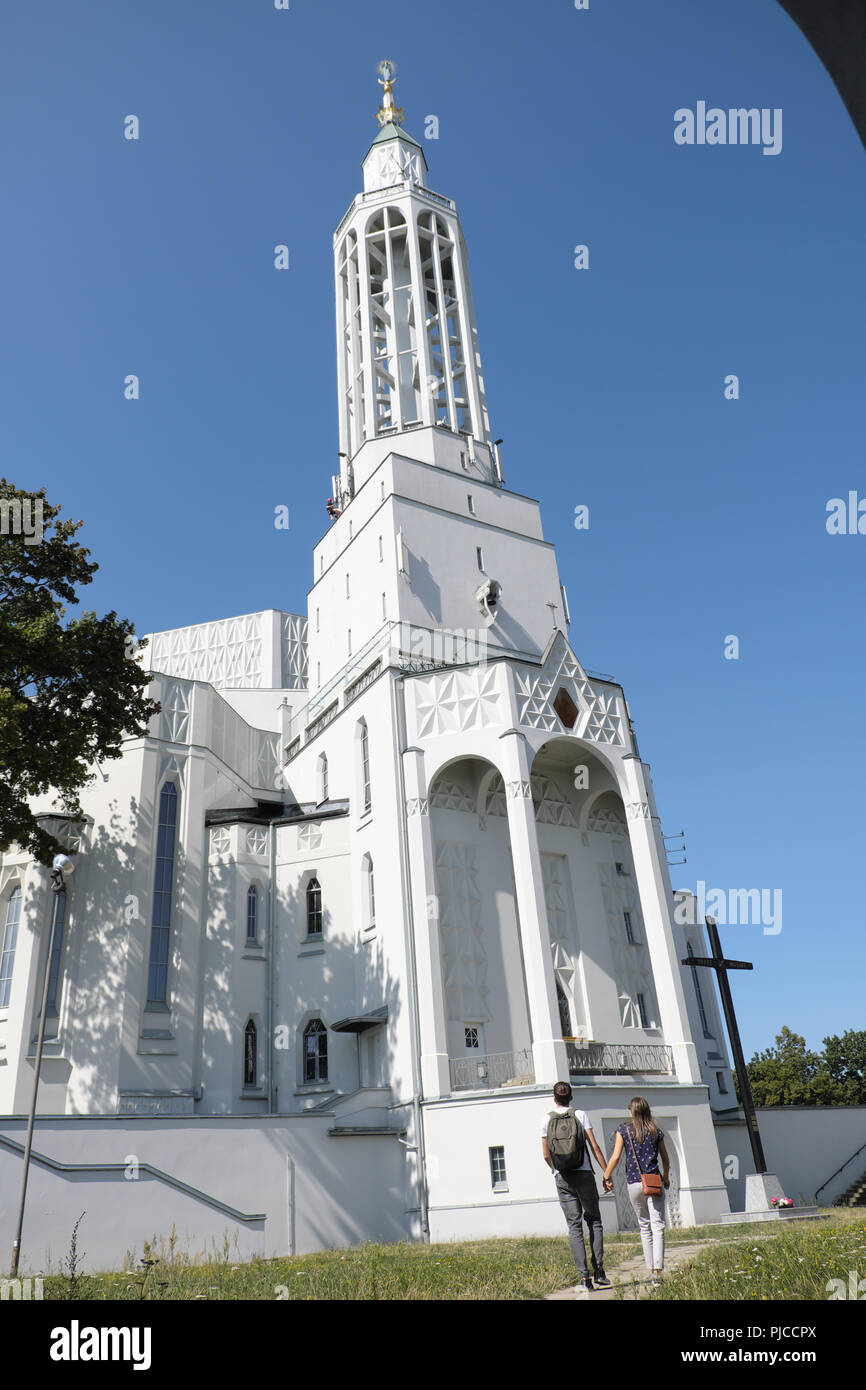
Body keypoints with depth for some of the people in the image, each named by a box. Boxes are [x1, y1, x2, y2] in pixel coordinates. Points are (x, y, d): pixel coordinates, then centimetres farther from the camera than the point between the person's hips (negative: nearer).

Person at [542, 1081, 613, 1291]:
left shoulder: (546, 1120, 4)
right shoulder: (581, 1115, 0)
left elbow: (546, 1155, 6)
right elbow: (594, 1147, -4)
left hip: (562, 1178, 1)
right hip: (583, 1174, -1)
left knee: (574, 1225, 4)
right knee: (594, 1221, 11)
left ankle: (583, 1274, -4)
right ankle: (598, 1271, 3)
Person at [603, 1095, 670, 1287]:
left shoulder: (624, 1131, -2)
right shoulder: (656, 1132, 4)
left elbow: (615, 1157, -7)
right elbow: (665, 1159, 14)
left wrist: (607, 1177, 5)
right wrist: (666, 1178, 31)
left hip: (634, 1184, 0)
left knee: (644, 1226, 14)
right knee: (658, 1225, -4)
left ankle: (651, 1268, 15)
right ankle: (657, 1270, -17)